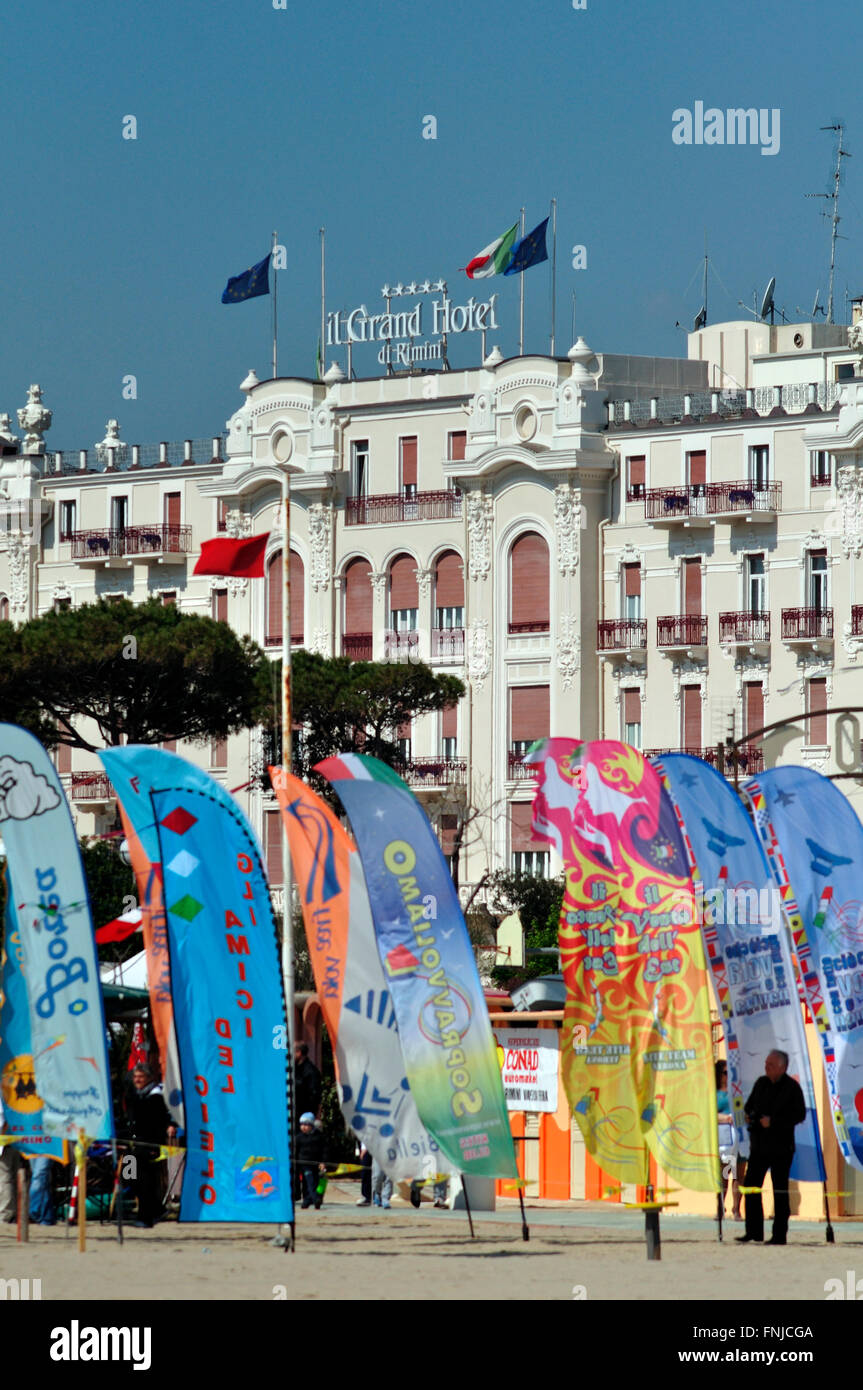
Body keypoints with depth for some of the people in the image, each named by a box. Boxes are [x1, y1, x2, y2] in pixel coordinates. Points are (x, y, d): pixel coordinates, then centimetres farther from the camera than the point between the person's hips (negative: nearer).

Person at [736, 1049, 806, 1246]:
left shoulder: (792, 1088, -8)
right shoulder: (761, 1083, 10)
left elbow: (799, 1115, -13)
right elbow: (750, 1105, 22)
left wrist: (773, 1122, -19)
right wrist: (749, 1114, -1)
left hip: (780, 1147, -6)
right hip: (759, 1145, 6)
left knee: (780, 1190, -2)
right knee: (751, 1185, 5)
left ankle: (780, 1235, 3)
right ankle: (754, 1231, 14)